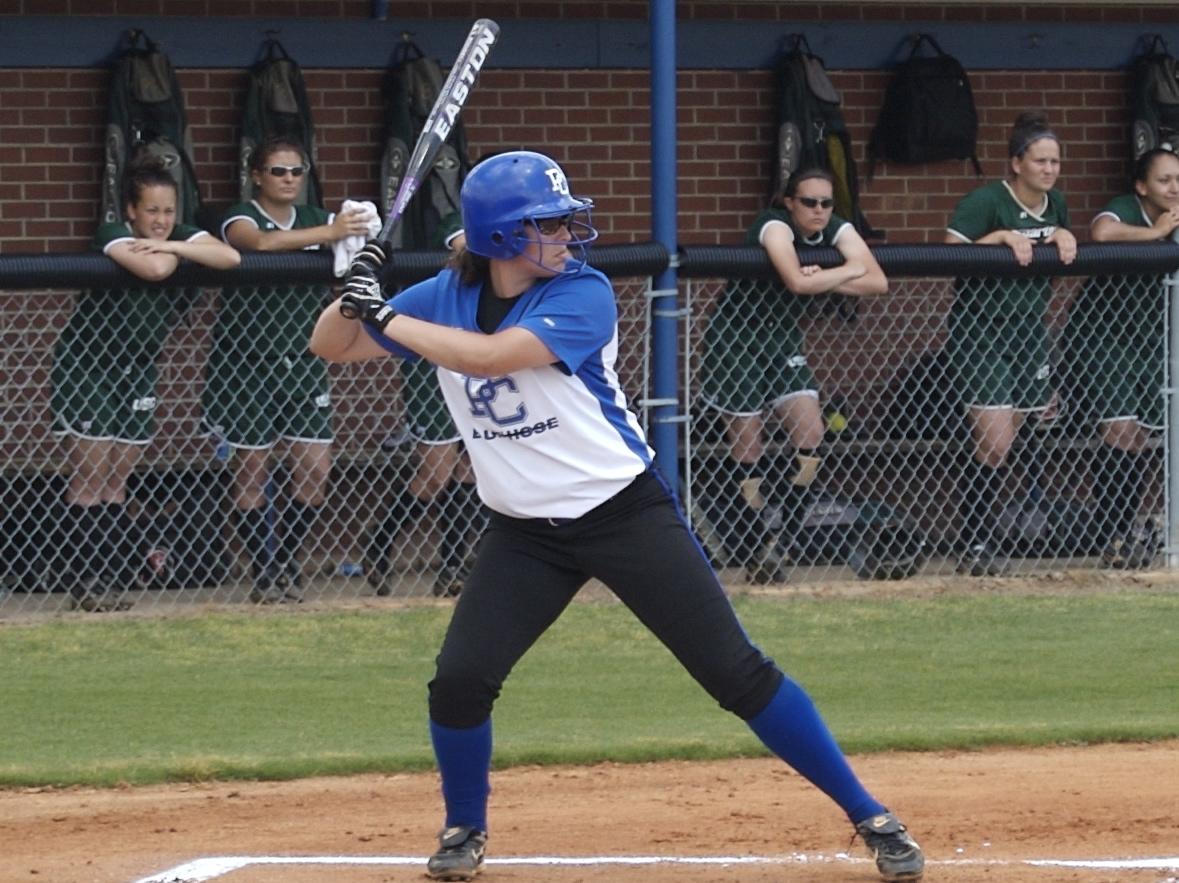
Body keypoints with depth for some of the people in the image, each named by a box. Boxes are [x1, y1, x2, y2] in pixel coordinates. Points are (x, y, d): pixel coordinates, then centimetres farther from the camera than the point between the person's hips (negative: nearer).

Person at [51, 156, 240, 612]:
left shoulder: (182, 236, -1)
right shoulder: (113, 235, -18)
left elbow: (231, 258, -19)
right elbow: (153, 268, -38)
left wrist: (171, 246, -25)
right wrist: (174, 253, -16)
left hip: (135, 371, 6)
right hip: (86, 366, -6)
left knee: (116, 484, 6)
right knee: (89, 479, -7)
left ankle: (113, 581, 7)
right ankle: (84, 583, -6)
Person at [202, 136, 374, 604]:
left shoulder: (317, 219, 10)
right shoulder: (242, 219, -7)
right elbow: (262, 242, -30)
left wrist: (360, 236, -26)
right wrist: (330, 233, -41)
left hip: (302, 364, 5)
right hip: (246, 366, -5)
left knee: (315, 469, -1)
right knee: (251, 470, -1)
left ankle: (286, 566, 15)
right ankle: (266, 575, 8)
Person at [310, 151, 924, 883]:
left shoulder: (583, 295, -17)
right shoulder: (447, 298, -2)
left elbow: (489, 357, -30)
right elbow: (332, 347, 0)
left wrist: (387, 319, -26)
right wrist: (355, 293, -20)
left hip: (628, 514, -4)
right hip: (525, 534, 4)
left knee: (738, 672, -7)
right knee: (459, 681, -8)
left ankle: (869, 816, -2)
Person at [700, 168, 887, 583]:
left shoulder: (836, 230, -5)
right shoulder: (775, 226, -22)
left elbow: (877, 281, -17)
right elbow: (798, 281, -39)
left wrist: (824, 279, -27)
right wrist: (849, 270, -23)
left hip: (782, 339, 6)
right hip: (735, 339, -6)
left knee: (811, 438, -7)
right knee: (748, 451, -5)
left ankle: (775, 530, 8)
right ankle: (754, 549, 8)